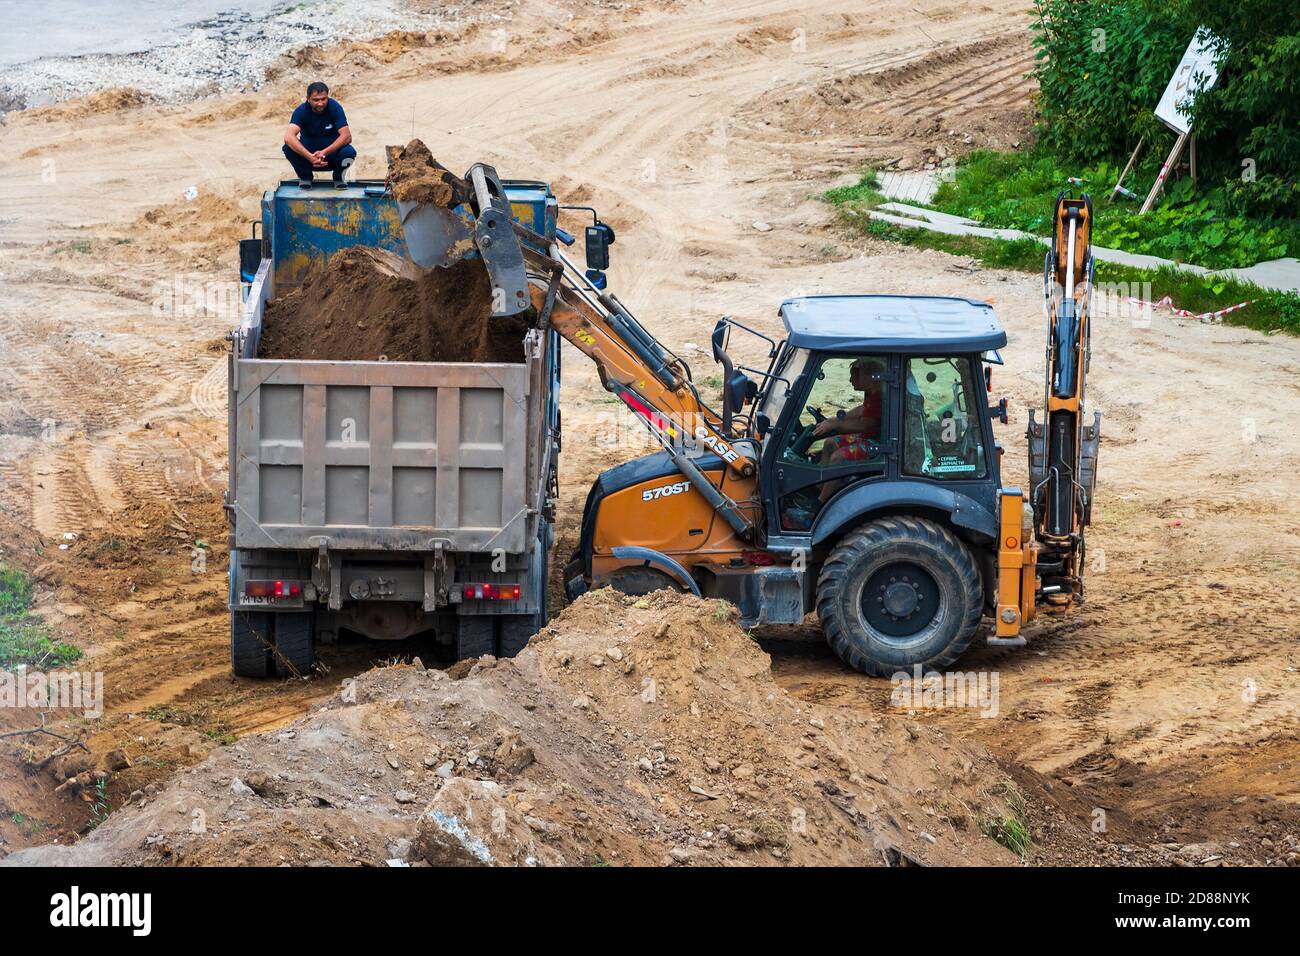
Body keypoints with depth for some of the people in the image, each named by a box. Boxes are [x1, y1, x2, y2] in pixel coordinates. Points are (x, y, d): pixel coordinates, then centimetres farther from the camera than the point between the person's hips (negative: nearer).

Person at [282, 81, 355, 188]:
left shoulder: (334, 107, -17)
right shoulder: (302, 111, -18)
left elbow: (347, 136, -26)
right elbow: (288, 137, -34)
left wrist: (324, 152, -39)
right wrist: (310, 156, -47)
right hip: (308, 152, 0)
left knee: (349, 152, -33)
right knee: (288, 148, -30)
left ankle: (338, 176, 1)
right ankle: (305, 176, -1)